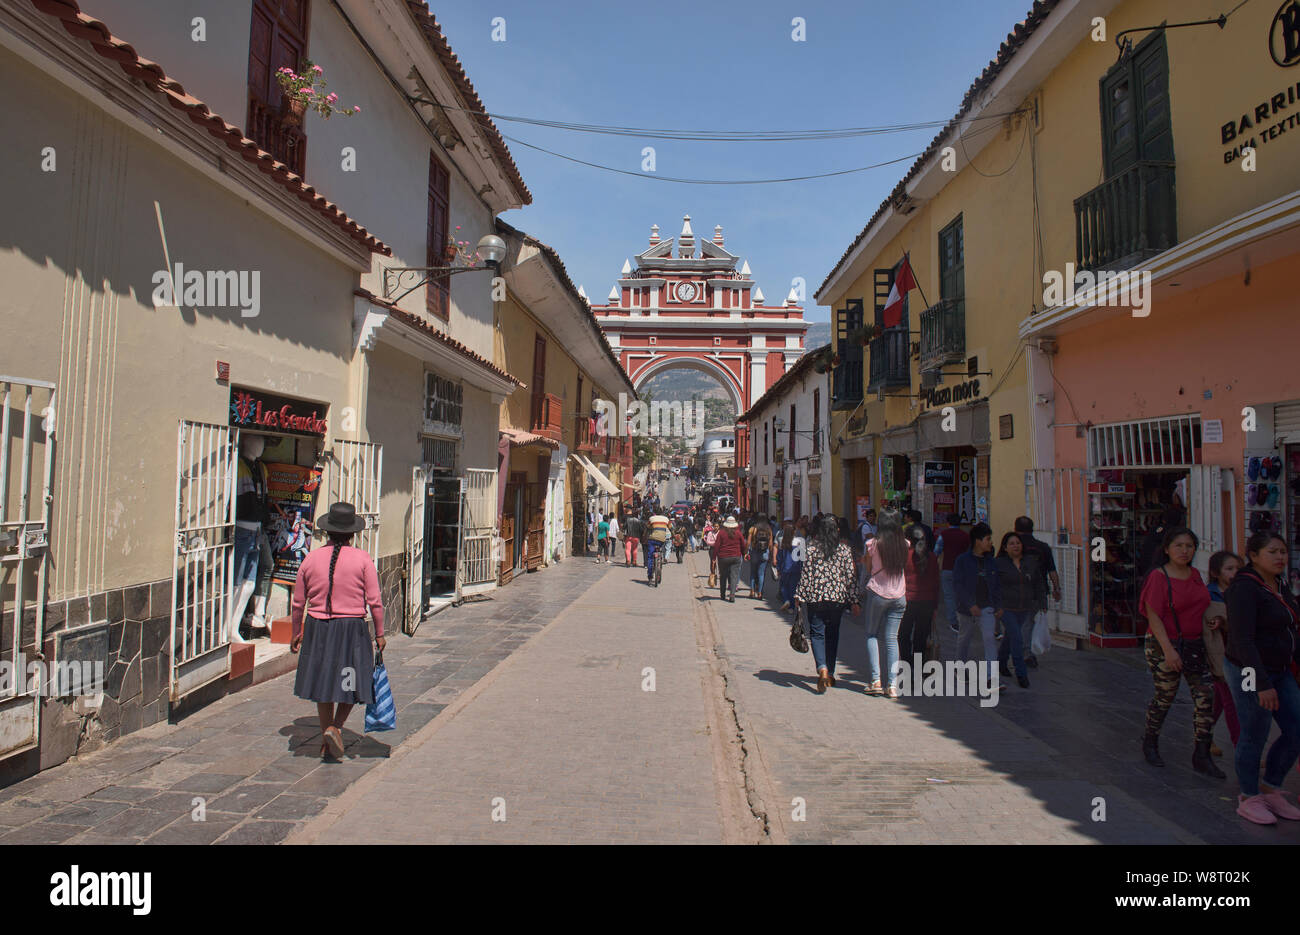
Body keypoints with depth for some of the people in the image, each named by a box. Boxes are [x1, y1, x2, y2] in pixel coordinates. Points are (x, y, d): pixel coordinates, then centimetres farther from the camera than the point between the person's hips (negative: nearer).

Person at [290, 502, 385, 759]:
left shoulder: (311, 558, 1)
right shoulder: (362, 559, -7)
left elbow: (298, 603, 7)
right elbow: (375, 601, -8)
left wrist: (296, 633, 19)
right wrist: (380, 633, 1)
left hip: (317, 629, 3)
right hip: (352, 629, -3)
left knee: (323, 683, 15)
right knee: (351, 683, 12)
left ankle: (327, 740, 21)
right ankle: (336, 727, -6)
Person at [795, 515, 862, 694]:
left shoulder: (812, 547, -3)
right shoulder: (845, 548, 3)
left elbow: (806, 573, -5)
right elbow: (851, 576, 2)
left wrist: (799, 596, 0)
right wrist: (854, 601, 7)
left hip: (816, 597, -2)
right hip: (838, 597, 2)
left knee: (817, 633, 2)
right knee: (833, 634, 14)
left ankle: (822, 668, -20)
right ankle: (830, 674, 21)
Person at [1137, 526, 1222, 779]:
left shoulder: (1195, 574, 8)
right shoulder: (1158, 576, -13)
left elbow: (1200, 607, 22)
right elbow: (1153, 616, -16)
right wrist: (1168, 649, -21)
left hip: (1195, 644, 6)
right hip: (1165, 645, -6)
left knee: (1206, 697, -1)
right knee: (1164, 697, 4)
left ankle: (1202, 756, 8)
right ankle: (1150, 743, 27)